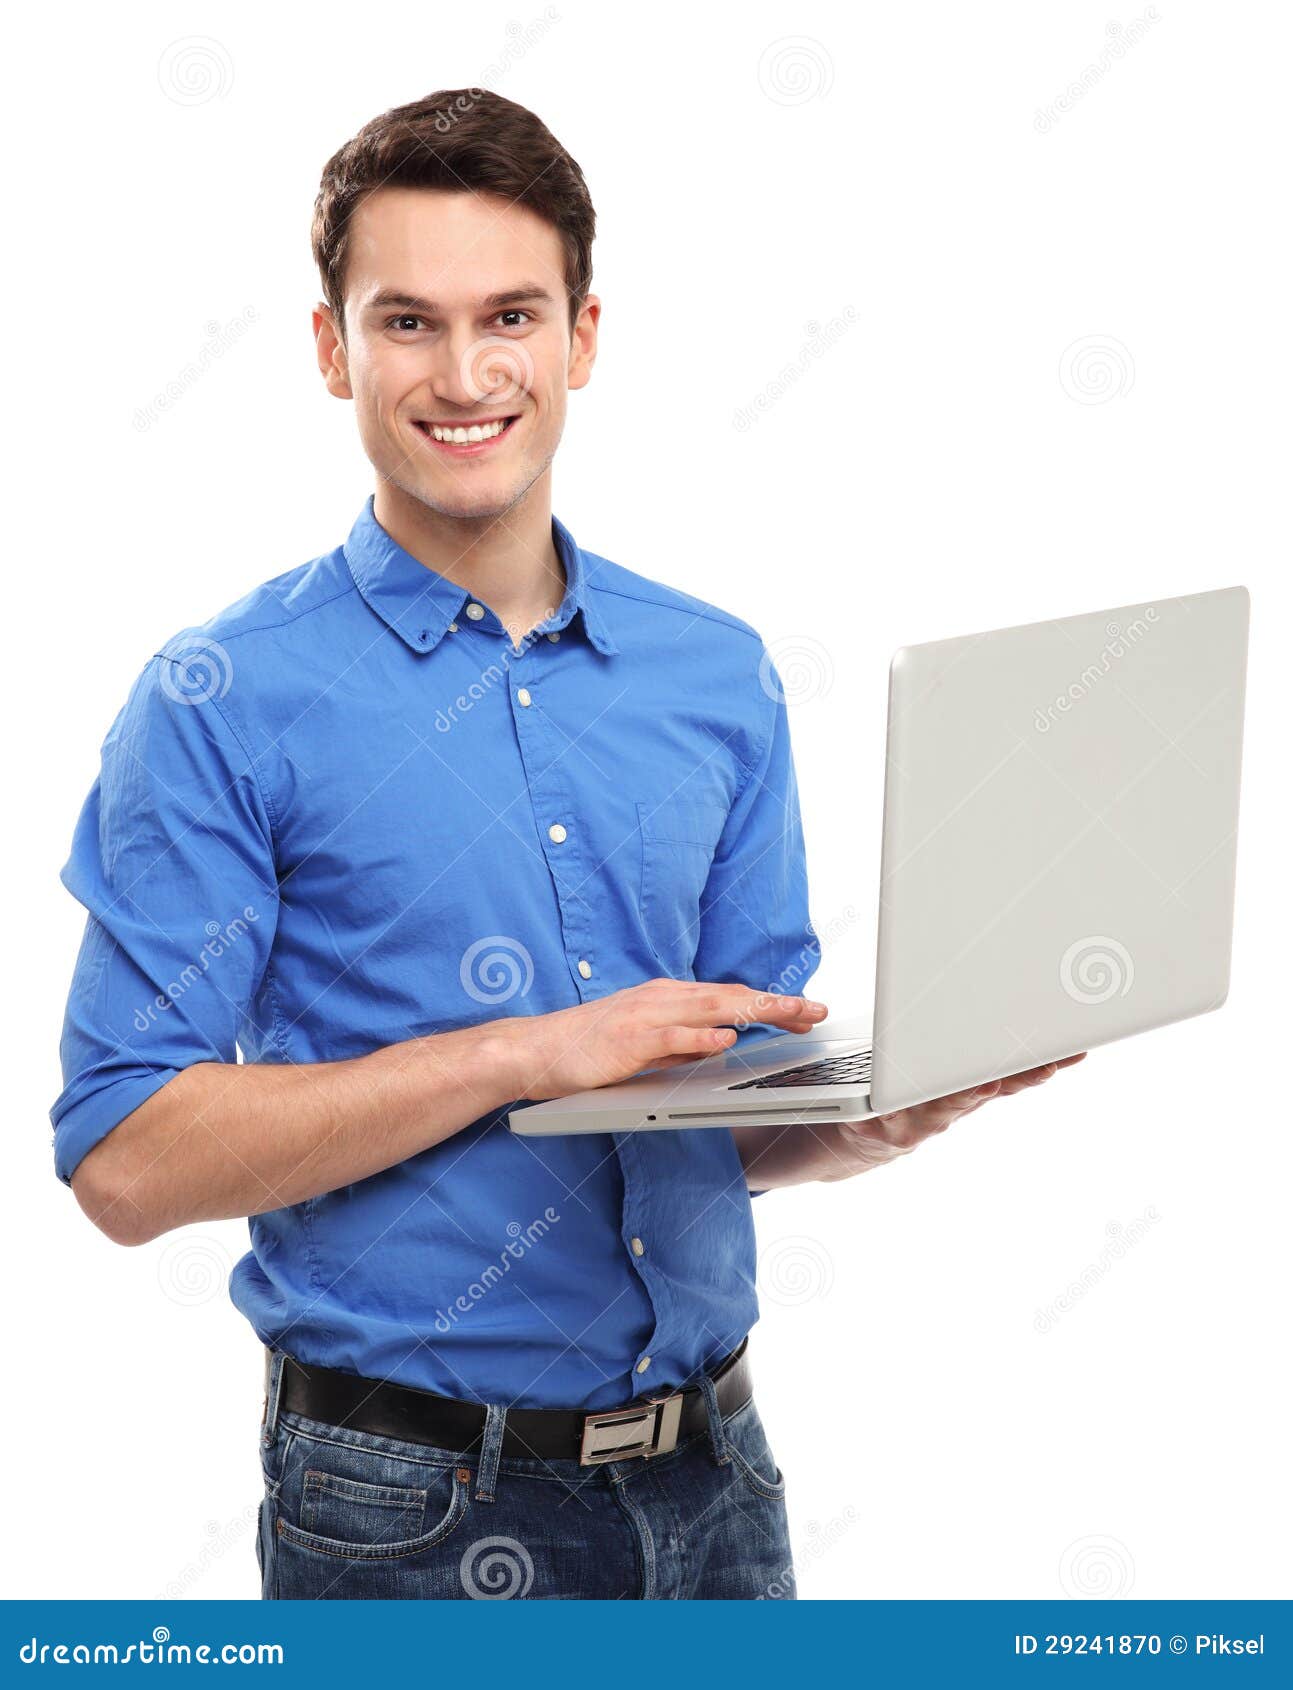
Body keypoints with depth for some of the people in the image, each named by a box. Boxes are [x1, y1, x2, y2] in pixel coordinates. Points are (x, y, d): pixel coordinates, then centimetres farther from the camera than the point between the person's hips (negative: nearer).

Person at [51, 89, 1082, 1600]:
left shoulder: (719, 678, 7)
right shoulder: (223, 702, -8)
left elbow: (746, 1120, 12)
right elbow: (125, 1157, -14)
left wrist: (887, 1116, -10)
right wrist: (522, 1051, -20)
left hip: (713, 1476, 5)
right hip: (415, 1513, -4)